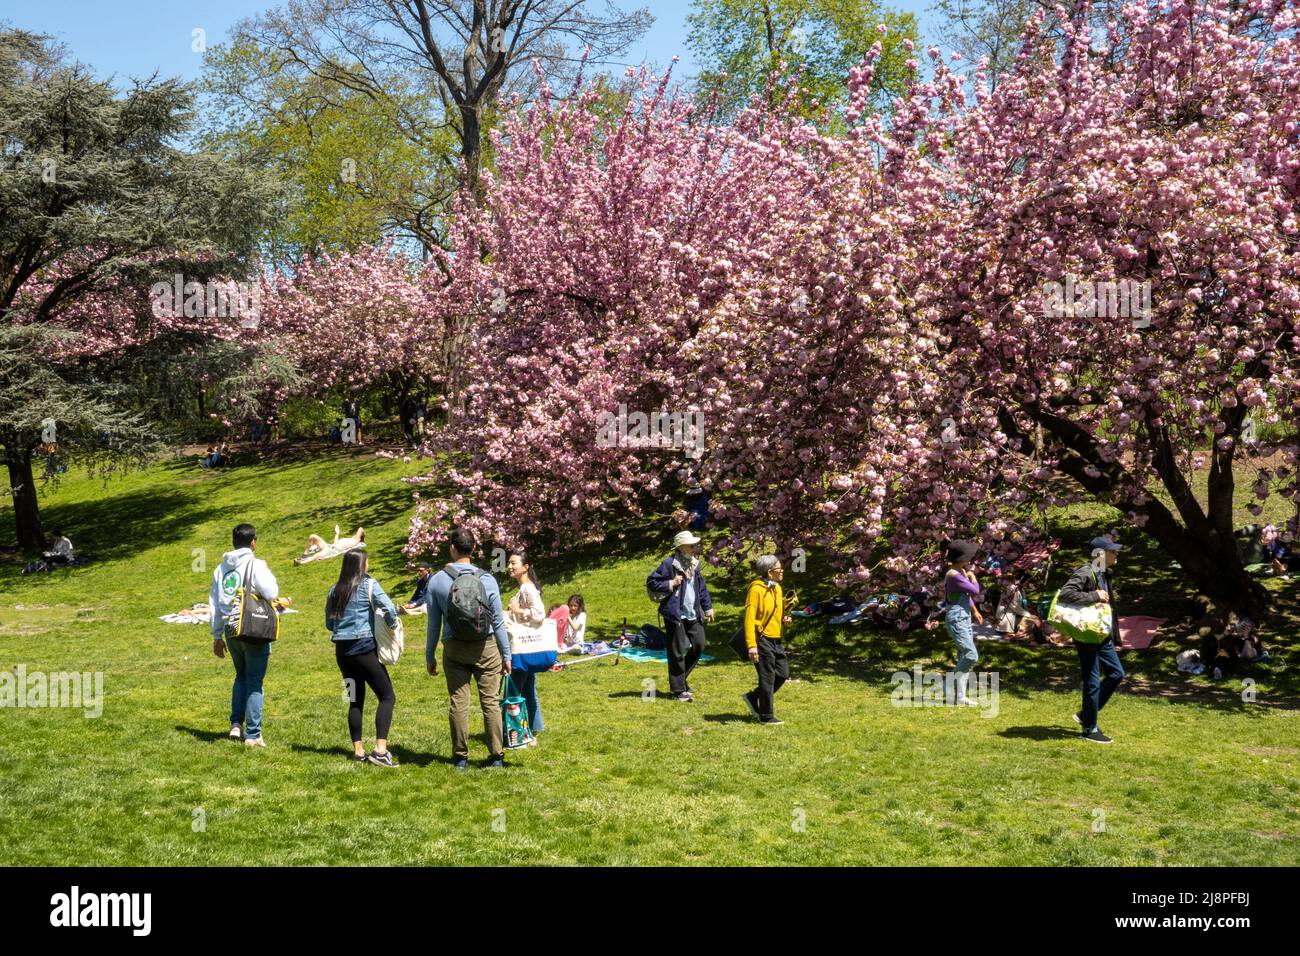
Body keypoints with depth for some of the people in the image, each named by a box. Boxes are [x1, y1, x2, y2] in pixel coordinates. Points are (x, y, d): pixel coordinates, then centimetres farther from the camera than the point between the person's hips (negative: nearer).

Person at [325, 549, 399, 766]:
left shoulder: (335, 590, 11)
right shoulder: (368, 585, -7)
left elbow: (329, 623, 15)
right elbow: (389, 609, -18)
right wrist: (391, 625, -1)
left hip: (342, 650, 6)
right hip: (364, 648, -6)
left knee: (355, 700, 14)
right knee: (387, 696, -2)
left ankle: (358, 750, 14)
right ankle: (380, 750, -14)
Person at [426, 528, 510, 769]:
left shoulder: (437, 580, -3)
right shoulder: (487, 579, -6)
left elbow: (434, 623, 2)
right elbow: (498, 621, -2)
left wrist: (430, 656, 12)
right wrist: (506, 655, 7)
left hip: (454, 649, 1)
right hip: (486, 648, -1)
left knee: (458, 702, 5)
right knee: (491, 701, 4)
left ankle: (460, 757, 10)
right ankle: (496, 756, 6)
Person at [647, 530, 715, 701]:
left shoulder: (694, 563, 11)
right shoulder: (669, 564, -11)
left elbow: (701, 586, 19)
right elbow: (651, 582, -9)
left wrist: (707, 607, 16)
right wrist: (670, 584, -19)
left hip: (693, 615, 7)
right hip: (675, 614, -7)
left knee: (699, 645, 6)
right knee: (677, 652, -2)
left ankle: (681, 677, 26)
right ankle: (678, 690, 5)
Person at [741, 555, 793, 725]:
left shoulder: (777, 588, 11)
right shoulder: (756, 589, -15)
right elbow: (749, 618, -18)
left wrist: (784, 619, 3)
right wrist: (752, 645, -23)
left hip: (776, 639, 8)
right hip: (762, 640, -8)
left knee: (783, 674, 10)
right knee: (768, 678, -2)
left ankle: (753, 698, 24)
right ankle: (766, 716, 9)